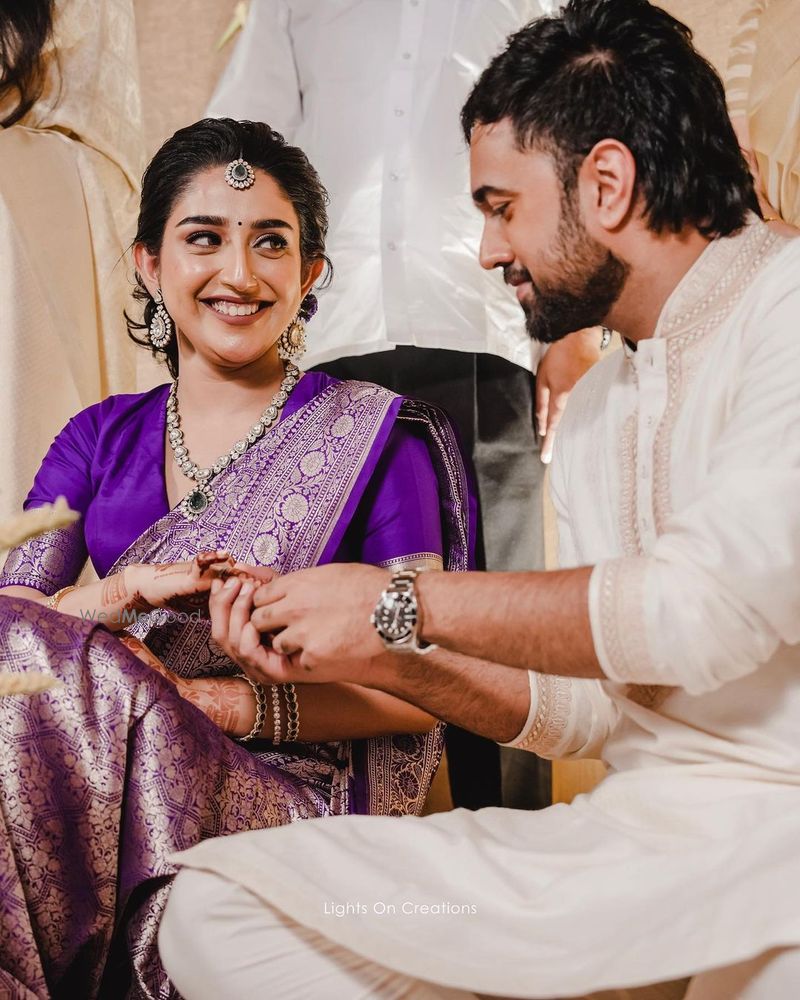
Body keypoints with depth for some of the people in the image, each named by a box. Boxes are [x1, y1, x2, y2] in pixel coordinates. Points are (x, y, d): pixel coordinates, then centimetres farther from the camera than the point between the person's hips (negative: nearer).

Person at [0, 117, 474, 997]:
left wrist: (230, 704, -16)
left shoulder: (373, 436, 2)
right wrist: (130, 589, -17)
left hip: (300, 795, -3)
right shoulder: (100, 440, 14)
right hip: (117, 781, 4)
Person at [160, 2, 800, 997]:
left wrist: (405, 604, -9)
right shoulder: (592, 412, 18)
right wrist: (379, 657, 6)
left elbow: (714, 606, -20)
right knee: (213, 905, -1)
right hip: (642, 828, 8)